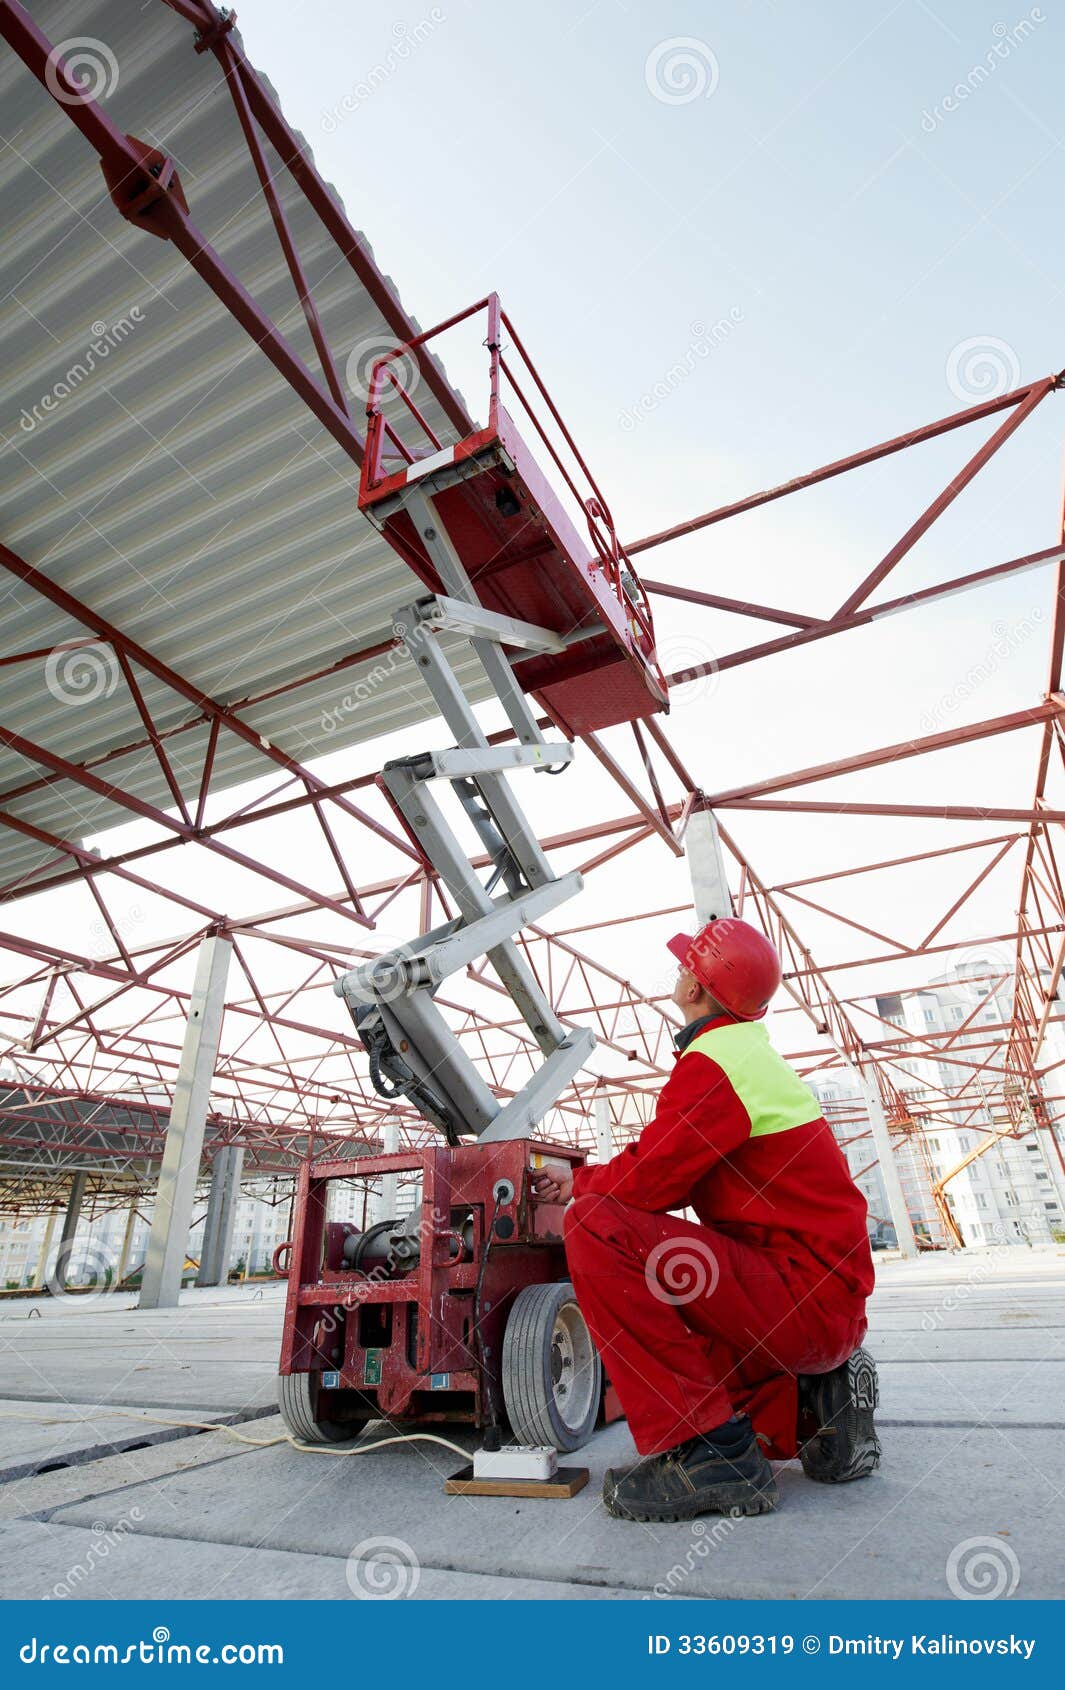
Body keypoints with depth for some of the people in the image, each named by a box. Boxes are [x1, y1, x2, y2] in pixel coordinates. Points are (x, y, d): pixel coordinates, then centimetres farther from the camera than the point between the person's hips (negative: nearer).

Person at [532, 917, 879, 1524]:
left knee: (597, 1227, -22)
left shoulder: (717, 1060, -18)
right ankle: (812, 1404, 13)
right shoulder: (755, 1056, 14)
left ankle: (709, 1450, -15)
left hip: (803, 1298, -10)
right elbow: (675, 1175, 19)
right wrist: (586, 1180, 16)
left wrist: (580, 1184, 3)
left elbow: (646, 1182, -19)